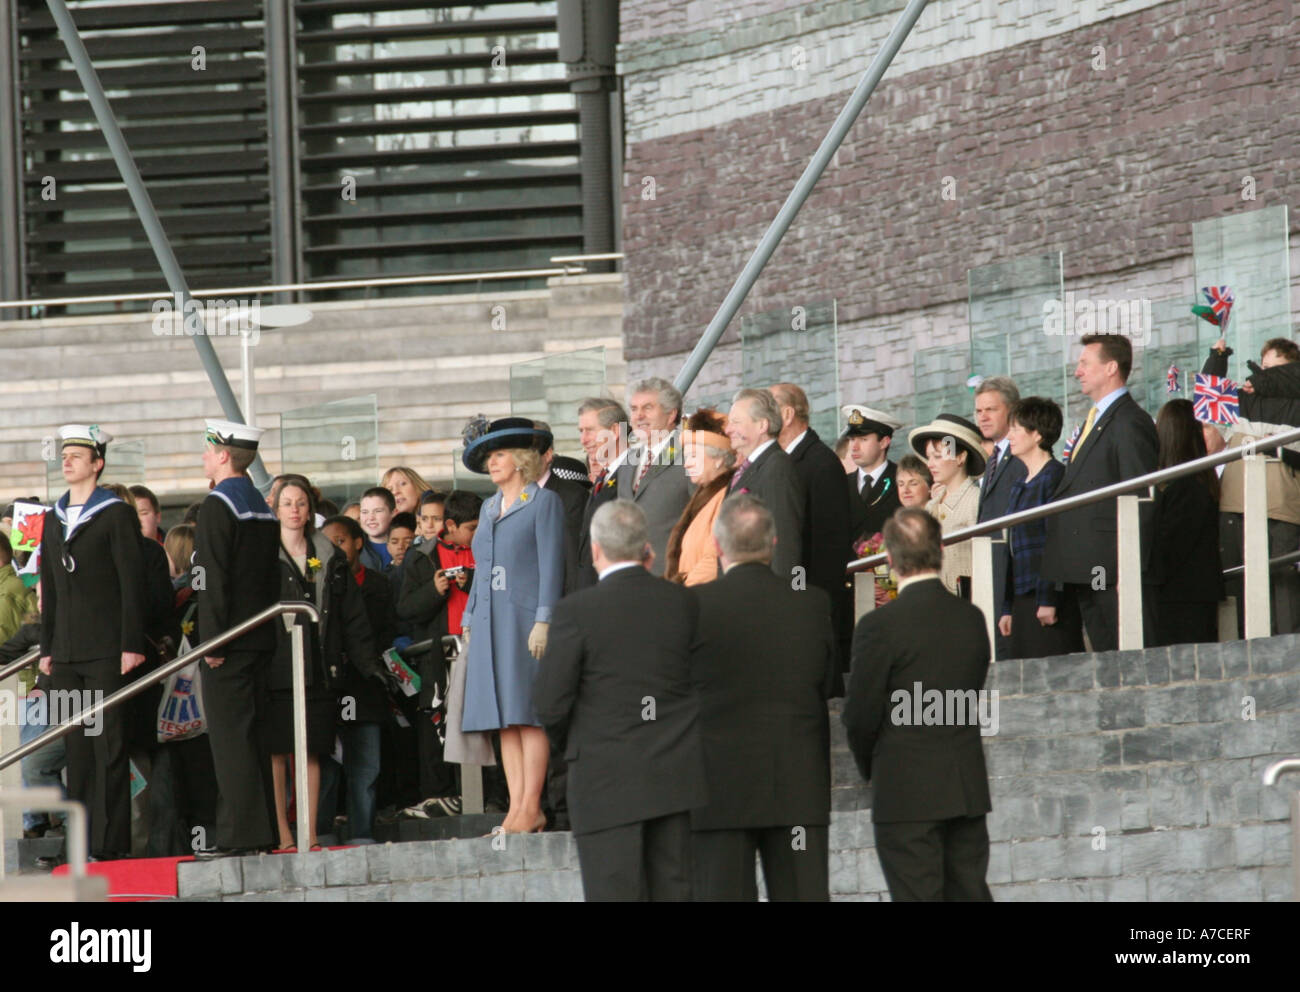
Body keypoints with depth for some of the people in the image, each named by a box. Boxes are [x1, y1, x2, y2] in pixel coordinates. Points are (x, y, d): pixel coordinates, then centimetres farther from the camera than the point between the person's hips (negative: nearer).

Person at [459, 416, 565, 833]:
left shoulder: (544, 502, 0)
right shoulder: (489, 508, 19)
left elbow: (551, 565, -7)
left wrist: (543, 621, -15)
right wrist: (469, 623, 16)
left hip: (525, 618, -7)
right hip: (491, 622, 7)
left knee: (528, 714, -10)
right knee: (504, 719, 2)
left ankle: (531, 808, -11)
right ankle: (517, 807, 1)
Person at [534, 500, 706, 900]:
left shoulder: (577, 610, -11)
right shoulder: (682, 602, 1)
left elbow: (550, 702, -9)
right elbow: (698, 681, 7)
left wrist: (569, 742, 12)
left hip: (607, 778, -4)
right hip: (677, 774, 4)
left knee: (614, 893, -2)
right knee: (674, 890, 8)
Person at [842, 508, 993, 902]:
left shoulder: (879, 626, -13)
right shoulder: (972, 619, 5)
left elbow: (861, 716, -10)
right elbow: (971, 701, 11)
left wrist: (870, 767, 10)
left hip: (907, 795, -6)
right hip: (968, 790, 6)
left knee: (918, 898, -3)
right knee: (970, 894, 11)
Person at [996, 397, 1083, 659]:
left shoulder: (1055, 477, -7)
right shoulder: (1019, 486, 19)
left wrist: (1048, 600, -19)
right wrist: (1007, 608, 17)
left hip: (1048, 598, -8)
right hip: (1021, 601, 8)